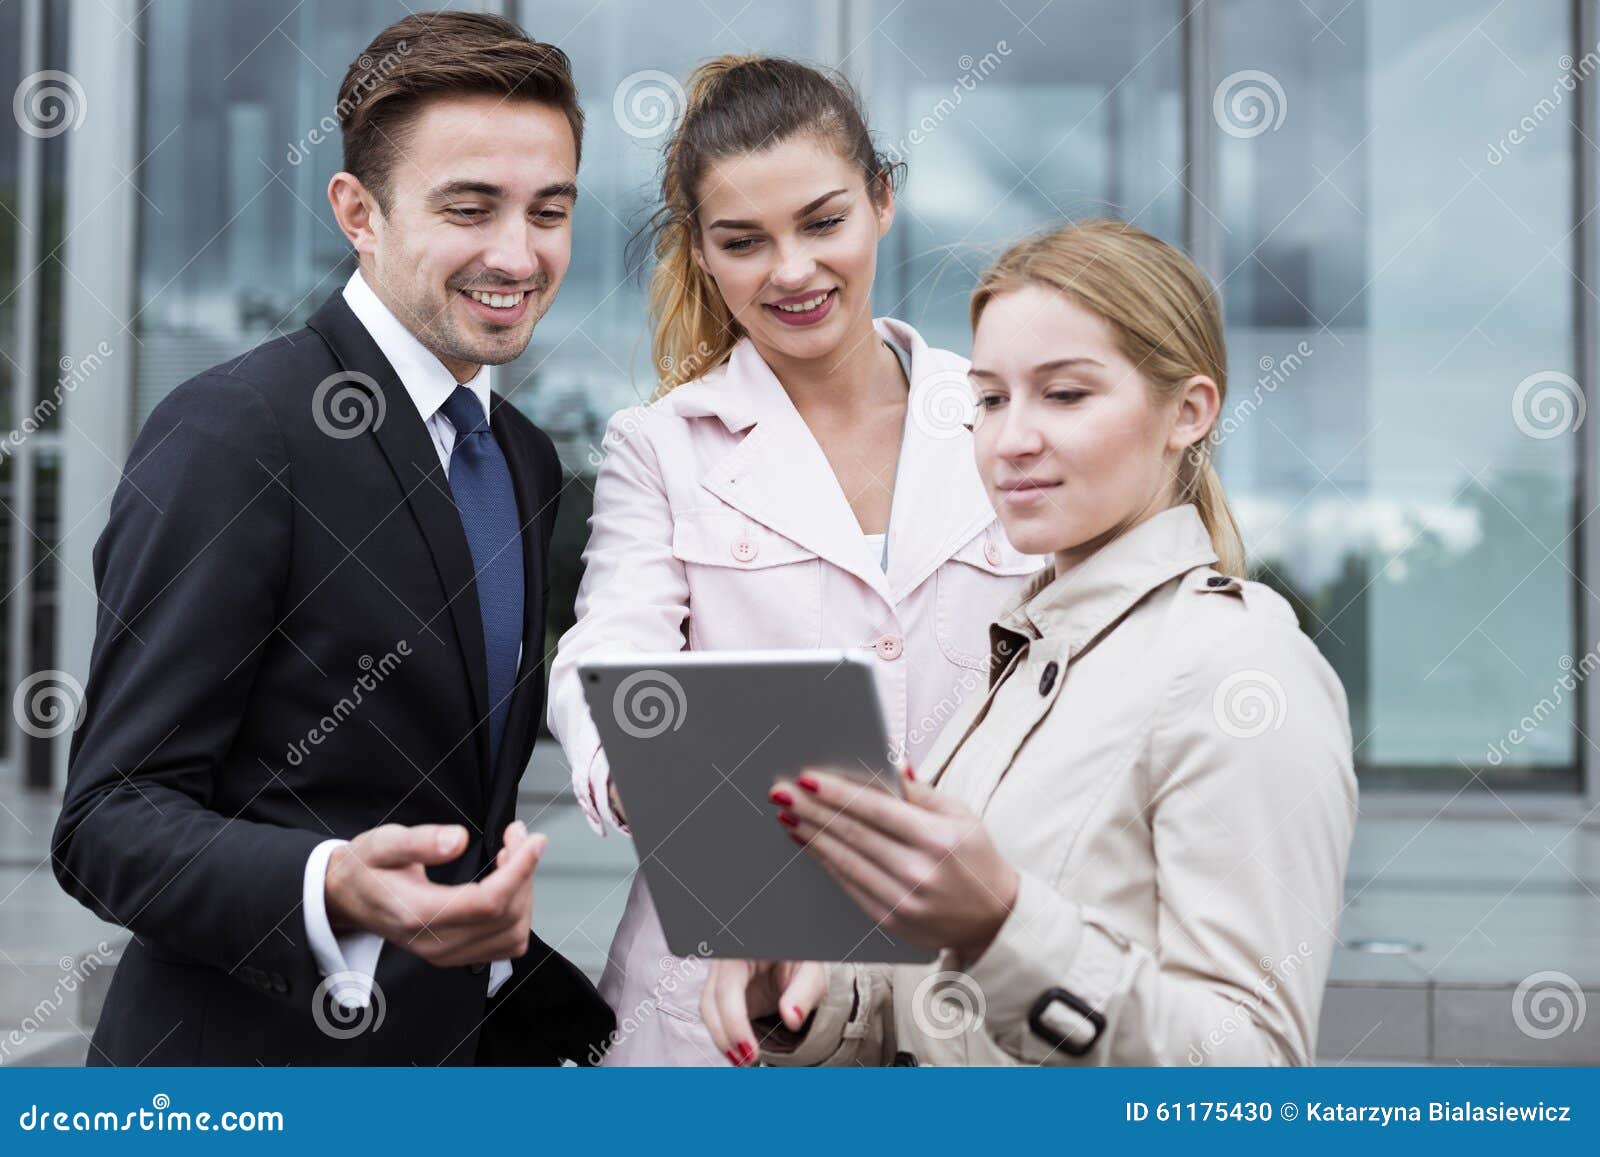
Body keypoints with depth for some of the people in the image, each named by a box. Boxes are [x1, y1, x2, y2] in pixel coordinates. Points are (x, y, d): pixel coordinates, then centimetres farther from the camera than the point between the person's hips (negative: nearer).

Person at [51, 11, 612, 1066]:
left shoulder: (525, 459, 7)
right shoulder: (229, 435, -18)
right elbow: (111, 821, -20)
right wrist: (333, 892, -36)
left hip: (465, 1050, 8)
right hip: (248, 1062, -7)